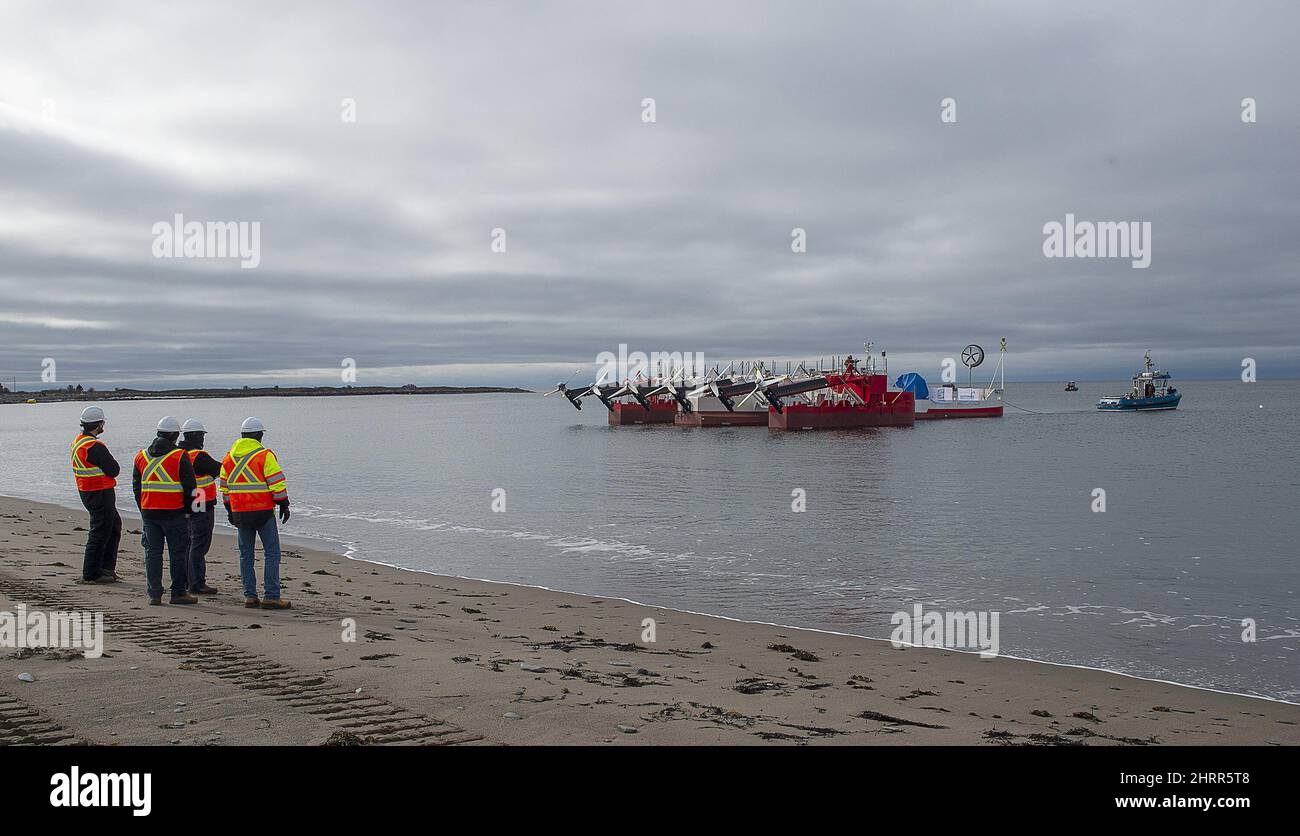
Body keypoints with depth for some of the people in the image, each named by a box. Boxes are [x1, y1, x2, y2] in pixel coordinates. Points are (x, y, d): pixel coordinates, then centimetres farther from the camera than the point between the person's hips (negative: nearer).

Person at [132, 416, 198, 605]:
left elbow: (136, 485, 15)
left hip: (148, 512, 5)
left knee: (152, 552, 8)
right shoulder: (180, 456, -7)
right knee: (178, 553, 3)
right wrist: (188, 510, 3)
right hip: (174, 512, -5)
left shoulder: (141, 455, 10)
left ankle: (154, 594, 7)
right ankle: (178, 593, 4)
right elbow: (189, 485, -8)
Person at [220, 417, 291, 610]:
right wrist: (284, 505, -2)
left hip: (239, 512, 6)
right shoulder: (265, 456, -9)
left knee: (246, 554, 12)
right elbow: (277, 483, -12)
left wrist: (230, 511, 23)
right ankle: (271, 596, -6)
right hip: (263, 511, -6)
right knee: (271, 553, -1)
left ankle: (250, 596, 12)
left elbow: (224, 487, 15)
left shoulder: (229, 457, 10)